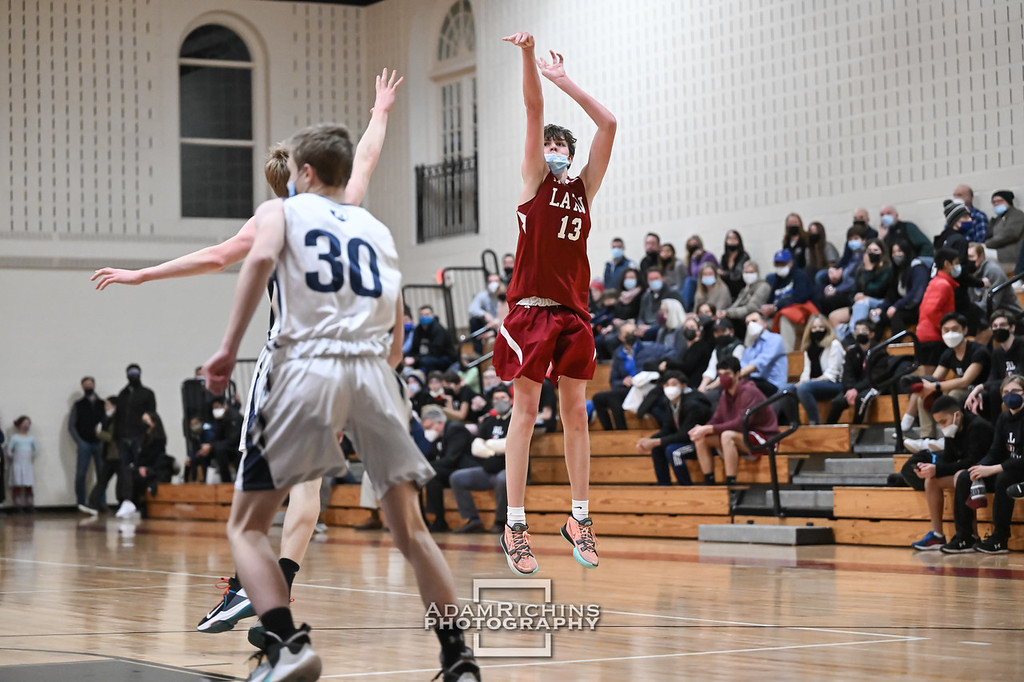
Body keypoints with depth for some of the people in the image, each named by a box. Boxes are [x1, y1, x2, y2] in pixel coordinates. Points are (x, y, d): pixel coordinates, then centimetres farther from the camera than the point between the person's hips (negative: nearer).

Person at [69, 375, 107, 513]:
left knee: (101, 474, -1)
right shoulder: (78, 405, 10)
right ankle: (81, 503, -7)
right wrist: (78, 441, -4)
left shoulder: (102, 405, 13)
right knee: (81, 474, -8)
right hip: (84, 443, -1)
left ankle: (102, 502, 4)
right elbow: (71, 425, 6)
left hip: (99, 443, 1)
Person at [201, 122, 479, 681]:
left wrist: (229, 347, -10)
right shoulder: (377, 230, 26)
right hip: (375, 370, 4)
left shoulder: (280, 211, 15)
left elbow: (261, 257, -10)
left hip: (308, 368, -3)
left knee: (246, 526, 5)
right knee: (410, 531, 12)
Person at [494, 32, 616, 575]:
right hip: (531, 310, -4)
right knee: (525, 413, -4)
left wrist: (564, 81, 11)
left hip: (573, 313, 4)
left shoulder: (584, 188, 15)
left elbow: (607, 124, 12)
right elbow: (534, 111, -6)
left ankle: (579, 516, 13)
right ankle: (515, 525, -4)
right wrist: (527, 57, -15)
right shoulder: (534, 180, 6)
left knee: (575, 413, 7)